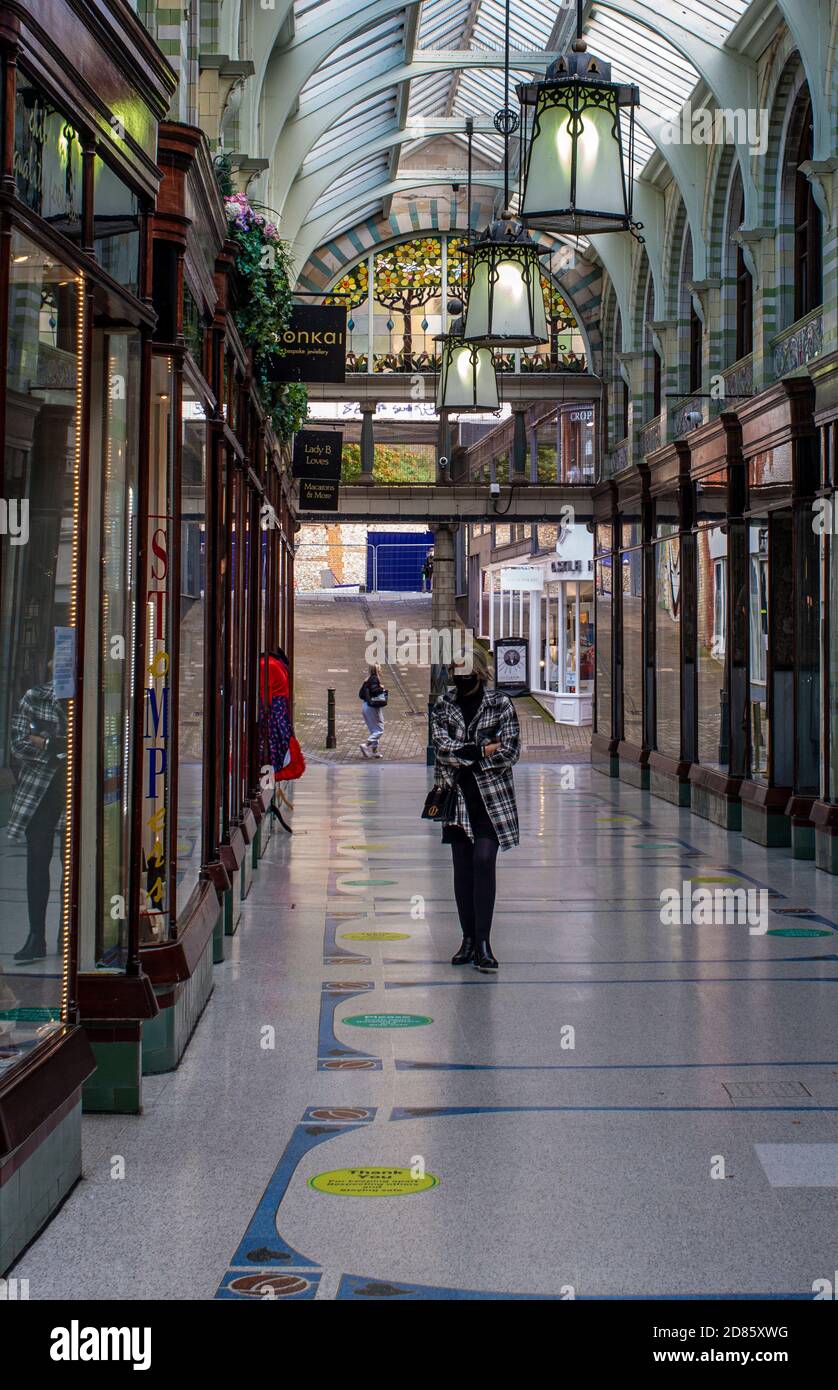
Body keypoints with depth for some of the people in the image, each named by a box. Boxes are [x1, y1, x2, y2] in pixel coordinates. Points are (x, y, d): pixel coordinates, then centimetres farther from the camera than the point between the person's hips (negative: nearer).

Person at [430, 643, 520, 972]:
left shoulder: (501, 704, -2)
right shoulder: (443, 706, 5)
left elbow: (511, 753, -10)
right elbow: (443, 748, -9)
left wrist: (462, 754, -11)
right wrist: (484, 750, -14)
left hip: (492, 797, -3)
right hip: (457, 797, 3)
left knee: (484, 863, -12)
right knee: (462, 868, 6)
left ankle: (483, 943, -11)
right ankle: (469, 939, 16)